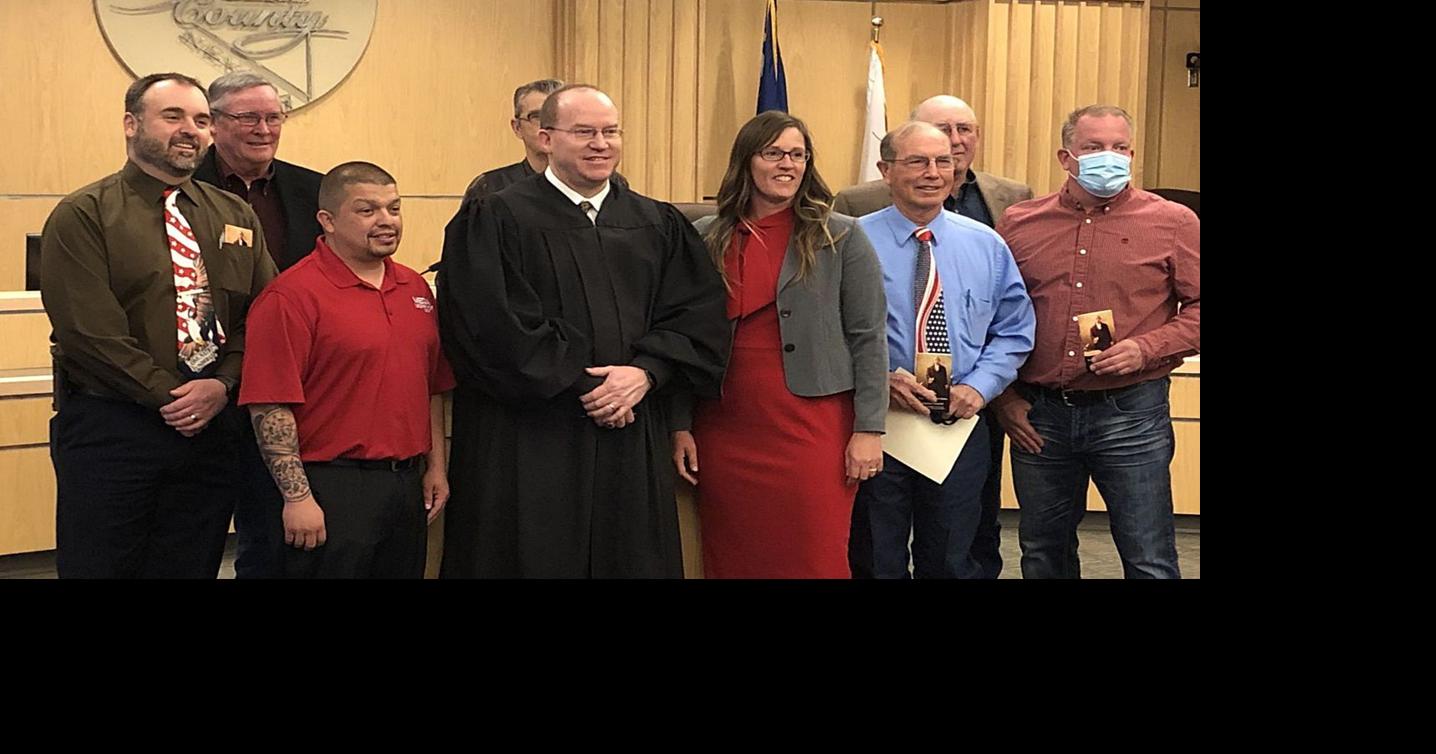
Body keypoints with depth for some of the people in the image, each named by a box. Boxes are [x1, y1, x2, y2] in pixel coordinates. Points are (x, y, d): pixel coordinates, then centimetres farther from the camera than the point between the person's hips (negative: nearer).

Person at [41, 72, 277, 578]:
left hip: (214, 427, 4)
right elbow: (91, 331, -12)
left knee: (191, 568, 10)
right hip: (109, 430, -4)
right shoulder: (82, 215, -3)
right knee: (97, 567, 2)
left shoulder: (236, 218, 12)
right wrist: (169, 396, -14)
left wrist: (221, 385, -10)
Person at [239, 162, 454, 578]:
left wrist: (436, 466, 15)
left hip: (409, 485, 7)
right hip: (332, 492, -7)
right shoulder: (291, 296, -11)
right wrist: (297, 496, -17)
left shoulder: (415, 288, 11)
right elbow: (269, 406, -15)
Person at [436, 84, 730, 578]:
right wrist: (582, 386, -12)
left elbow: (698, 316, 5)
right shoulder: (497, 222, -3)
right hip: (528, 448, -4)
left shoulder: (659, 225, 11)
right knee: (537, 560, 2)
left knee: (632, 561, 8)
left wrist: (646, 371, -12)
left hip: (634, 443, 4)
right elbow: (492, 329, -12)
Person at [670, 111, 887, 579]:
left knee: (816, 559, -1)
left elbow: (868, 338, 0)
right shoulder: (706, 240, 8)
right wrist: (680, 426, 4)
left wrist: (869, 429, -6)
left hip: (814, 429, -2)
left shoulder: (841, 238, 2)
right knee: (730, 558, 7)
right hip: (724, 430, 2)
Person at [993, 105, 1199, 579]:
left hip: (1130, 412, -3)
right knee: (1042, 553, 16)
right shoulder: (1019, 223, 6)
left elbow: (1197, 308, -2)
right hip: (1037, 416, 3)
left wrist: (1146, 349, -16)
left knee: (1150, 562, 1)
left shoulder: (1173, 223, -1)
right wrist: (1004, 397, 5)